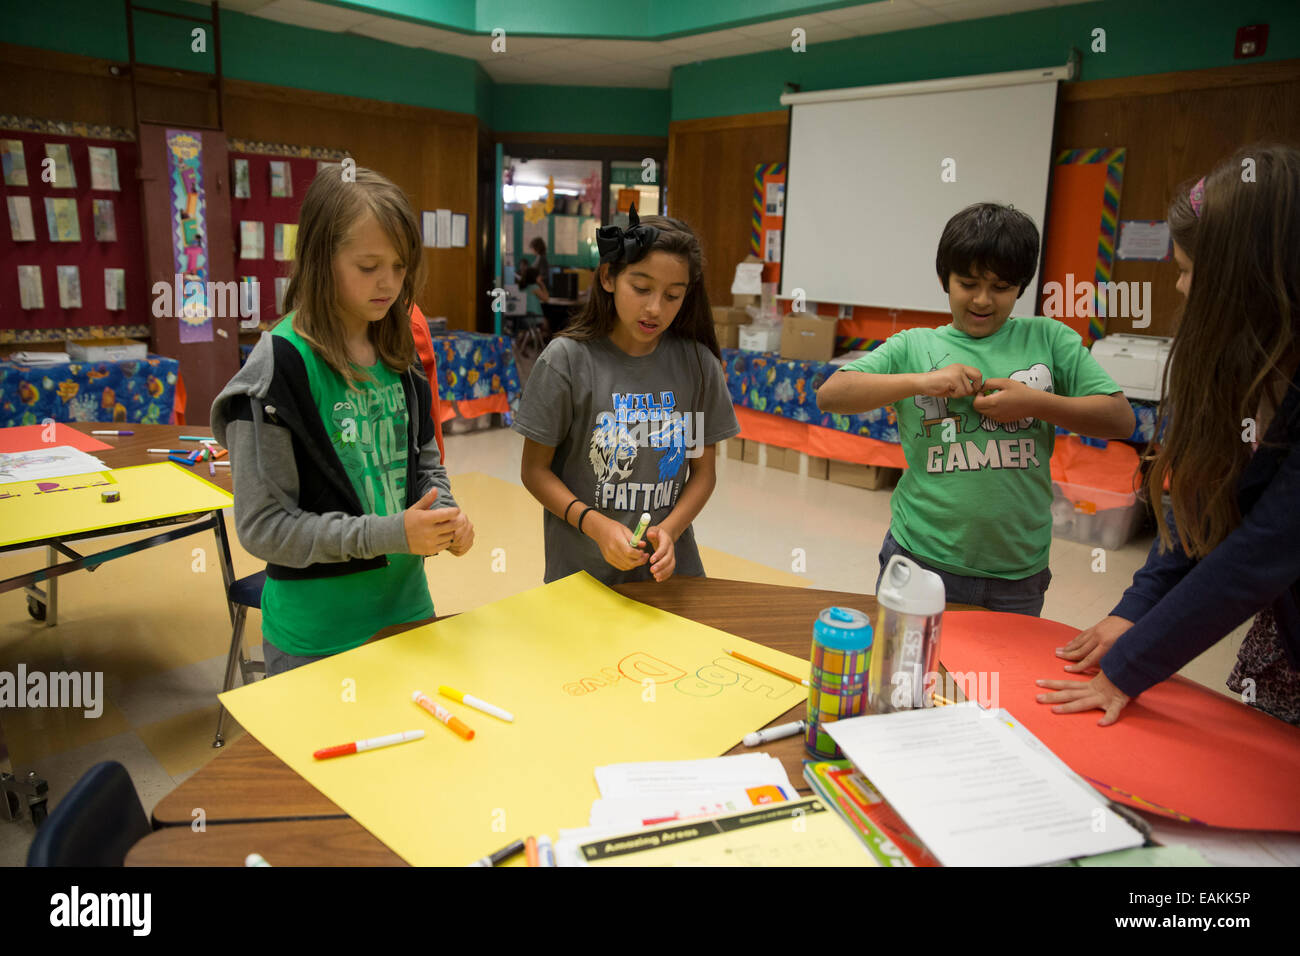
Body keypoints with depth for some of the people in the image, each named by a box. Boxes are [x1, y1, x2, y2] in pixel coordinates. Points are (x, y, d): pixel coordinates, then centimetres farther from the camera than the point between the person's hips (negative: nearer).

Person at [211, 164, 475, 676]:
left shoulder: (400, 356, 1)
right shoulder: (280, 368, -17)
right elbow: (263, 526, -16)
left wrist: (445, 514, -8)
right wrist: (388, 534, -23)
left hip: (406, 603, 6)